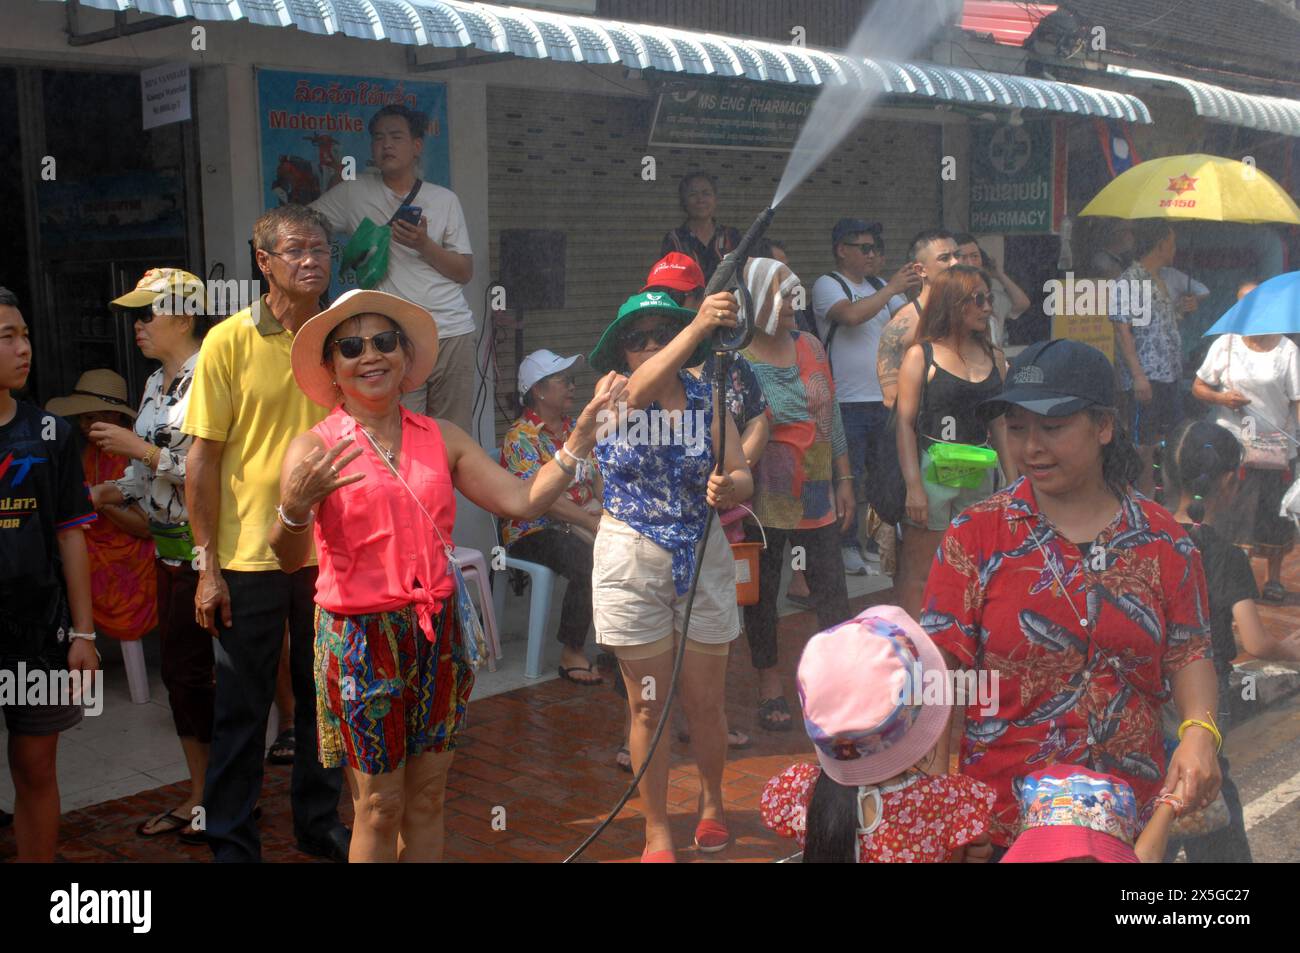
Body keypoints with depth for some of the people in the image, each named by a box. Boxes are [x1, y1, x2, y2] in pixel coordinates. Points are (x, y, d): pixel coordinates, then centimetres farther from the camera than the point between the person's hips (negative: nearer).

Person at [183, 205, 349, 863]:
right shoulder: (230, 341, -6)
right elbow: (203, 456, -6)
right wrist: (208, 564, -9)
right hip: (250, 556, -3)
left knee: (322, 699, 14)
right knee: (241, 709, 7)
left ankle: (319, 823, 31)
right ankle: (231, 840, 21)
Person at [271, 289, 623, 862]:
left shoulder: (441, 438, 7)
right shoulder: (314, 449, -5)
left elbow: (524, 501, 2)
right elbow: (288, 558, -15)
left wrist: (581, 436, -4)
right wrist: (296, 506, -36)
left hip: (437, 632, 4)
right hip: (360, 638, -4)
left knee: (427, 798, 12)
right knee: (379, 808, 2)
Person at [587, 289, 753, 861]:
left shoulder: (706, 397, 0)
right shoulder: (612, 396, -7)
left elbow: (744, 478, -7)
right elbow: (643, 388, -32)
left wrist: (730, 488, -32)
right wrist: (700, 325, -46)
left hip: (703, 557, 2)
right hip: (631, 560, -2)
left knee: (706, 702, 10)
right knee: (648, 707, 6)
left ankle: (711, 803, 37)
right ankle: (656, 833, 22)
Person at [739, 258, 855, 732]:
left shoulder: (810, 346, 6)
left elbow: (831, 415, 11)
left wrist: (844, 479, 10)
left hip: (817, 494, 4)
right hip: (764, 500, -4)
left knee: (830, 586, 6)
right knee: (762, 591, 9)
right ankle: (769, 683, 23)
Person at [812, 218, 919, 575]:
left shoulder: (882, 287, 15)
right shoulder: (828, 285, -4)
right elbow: (851, 314, -23)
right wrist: (892, 288, -15)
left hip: (886, 399, 6)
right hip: (847, 401, -6)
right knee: (847, 477, 0)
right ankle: (847, 545, 11)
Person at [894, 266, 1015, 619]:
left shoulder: (994, 358, 11)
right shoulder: (921, 356, -4)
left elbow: (1001, 424, 14)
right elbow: (905, 423, -8)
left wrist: (1014, 481, 9)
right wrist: (913, 487, -15)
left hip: (979, 475, 5)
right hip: (932, 472, -5)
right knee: (917, 573, -2)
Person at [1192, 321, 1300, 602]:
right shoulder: (1225, 344, 1)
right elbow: (1198, 387, 8)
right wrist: (1221, 398, -13)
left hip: (1276, 447, 0)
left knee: (1275, 514, 8)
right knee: (1227, 511, 2)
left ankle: (1273, 578, 24)